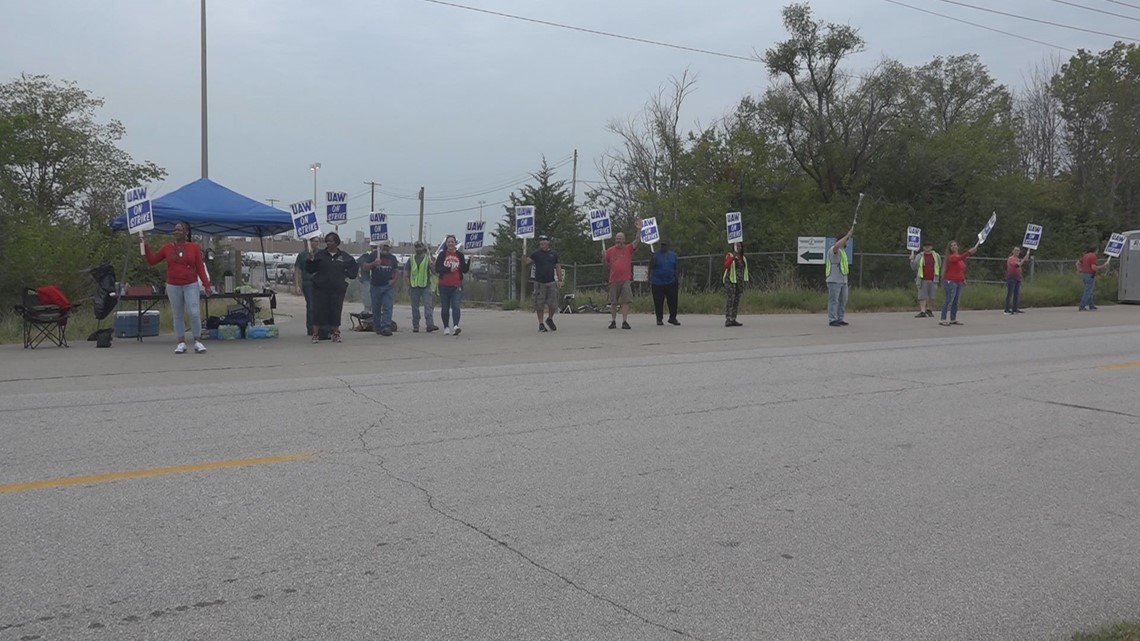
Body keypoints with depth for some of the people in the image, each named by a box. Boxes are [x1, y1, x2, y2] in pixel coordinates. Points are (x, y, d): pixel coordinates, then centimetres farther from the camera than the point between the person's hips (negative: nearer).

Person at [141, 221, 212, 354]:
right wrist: (145, 245, 0)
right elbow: (152, 260, 10)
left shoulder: (194, 247, 0)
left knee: (194, 313, -11)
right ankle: (181, 343, 12)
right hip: (173, 287, 3)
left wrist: (206, 284, -8)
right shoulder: (167, 248, 6)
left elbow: (200, 268, -2)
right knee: (178, 316, 6)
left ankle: (197, 342, 0)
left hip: (191, 285, -3)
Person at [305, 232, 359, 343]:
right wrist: (310, 261, -15)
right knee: (318, 311, -4)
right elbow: (309, 270, 2)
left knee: (336, 311, 3)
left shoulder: (344, 256, 6)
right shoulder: (320, 255, 3)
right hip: (321, 288, -1)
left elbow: (354, 267, 17)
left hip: (337, 289, 1)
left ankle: (335, 333, 14)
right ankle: (315, 334, 0)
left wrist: (347, 274, 4)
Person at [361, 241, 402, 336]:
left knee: (387, 308, -11)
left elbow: (397, 271, 18)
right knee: (376, 309, 6)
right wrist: (373, 263, -19)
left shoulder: (392, 258, 12)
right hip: (375, 286, -1)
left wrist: (394, 280, -1)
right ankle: (377, 327, 19)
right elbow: (364, 268, -1)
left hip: (388, 286, 1)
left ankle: (386, 328, -17)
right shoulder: (373, 255, 3)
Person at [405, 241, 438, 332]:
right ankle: (415, 326, 11)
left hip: (426, 286, -2)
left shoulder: (428, 259, 7)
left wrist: (431, 265, -15)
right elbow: (407, 273, 15)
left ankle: (430, 325, -18)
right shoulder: (411, 259, 12)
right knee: (415, 307, 6)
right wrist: (408, 284, 4)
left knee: (428, 305, -12)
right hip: (414, 286, 2)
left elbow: (434, 272, 4)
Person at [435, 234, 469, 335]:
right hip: (444, 285, 1)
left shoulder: (460, 255, 6)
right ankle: (446, 327, 19)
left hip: (456, 285, -1)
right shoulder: (442, 255, 2)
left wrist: (470, 262, -9)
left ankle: (456, 326, -26)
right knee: (445, 307, 7)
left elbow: (465, 270, 6)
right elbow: (437, 269, -6)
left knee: (455, 306, -15)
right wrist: (449, 269, -17)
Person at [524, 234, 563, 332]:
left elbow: (558, 267, 12)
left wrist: (559, 280, 6)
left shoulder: (554, 254, 9)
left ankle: (550, 319, 26)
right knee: (539, 304, 0)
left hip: (551, 283, 1)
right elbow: (525, 262, -3)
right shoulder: (536, 254, 4)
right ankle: (541, 324, 11)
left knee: (553, 304, 0)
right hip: (539, 283, -1)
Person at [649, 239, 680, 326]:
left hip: (671, 282, 3)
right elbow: (651, 268, -3)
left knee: (673, 301, 1)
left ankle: (672, 318, 14)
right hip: (657, 283, -3)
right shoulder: (655, 255, -1)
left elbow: (675, 269, 15)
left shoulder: (673, 255, 10)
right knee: (658, 302, 0)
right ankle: (659, 319, 10)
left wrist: (676, 279, 13)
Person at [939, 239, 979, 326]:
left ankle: (953, 319, 16)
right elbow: (960, 258, -35)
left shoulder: (960, 257, 15)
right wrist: (969, 252, -44)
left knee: (956, 302, 10)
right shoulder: (951, 257, -12)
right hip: (951, 282, -8)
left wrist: (963, 280, 21)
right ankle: (943, 320, -15)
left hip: (959, 282, 8)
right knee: (949, 300, -14)